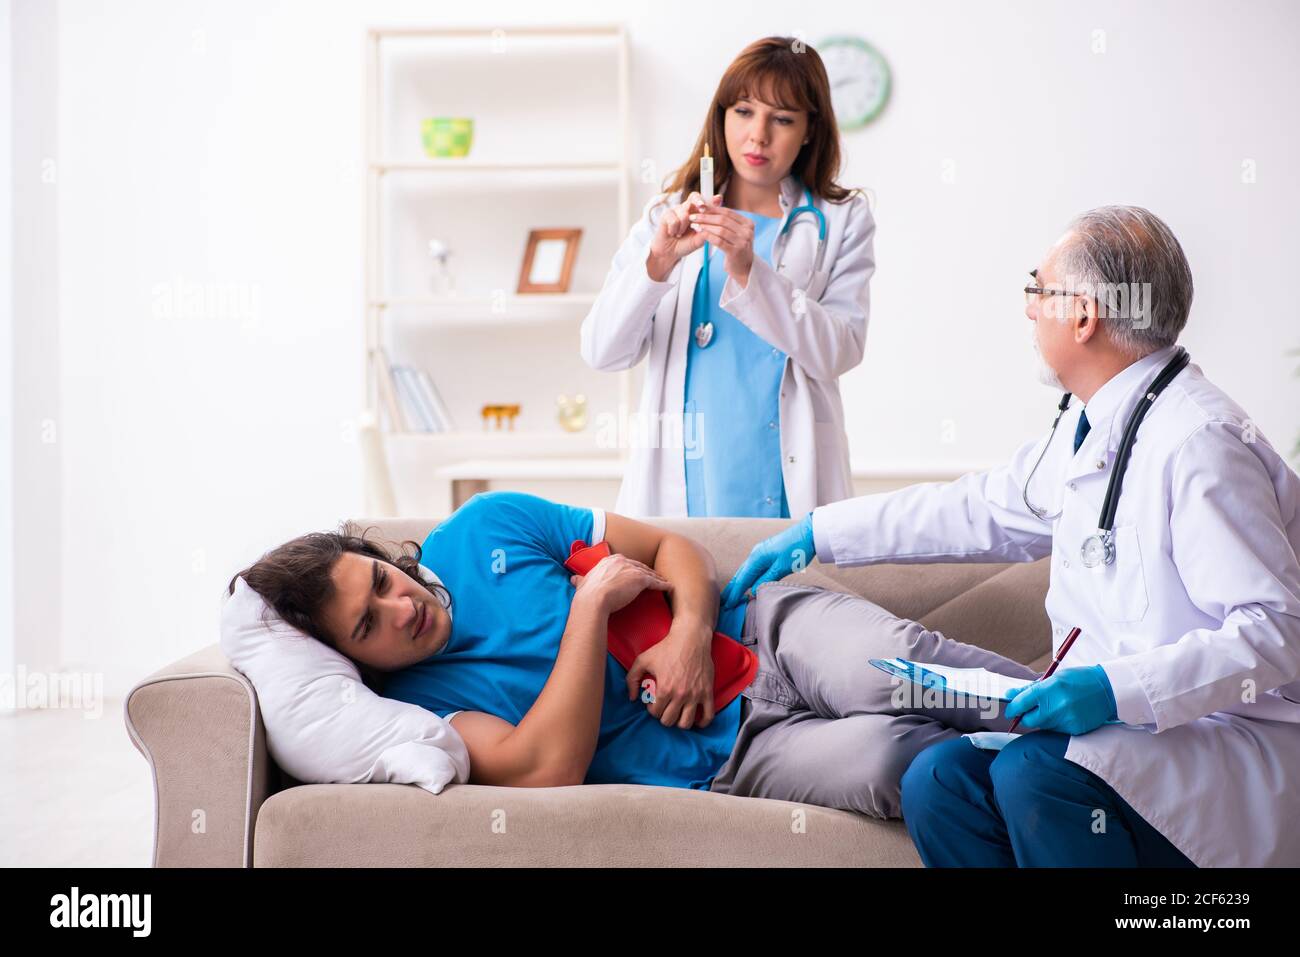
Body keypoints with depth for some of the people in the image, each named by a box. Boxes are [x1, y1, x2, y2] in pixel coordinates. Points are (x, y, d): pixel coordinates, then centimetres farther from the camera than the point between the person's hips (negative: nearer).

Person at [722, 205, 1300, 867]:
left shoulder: (1200, 443, -19)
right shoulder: (1090, 426, 9)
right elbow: (987, 509, 22)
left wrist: (1119, 687, -30)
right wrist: (818, 533, 25)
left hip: (1237, 743, -8)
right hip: (1125, 722, 8)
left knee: (1033, 773, -31)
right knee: (937, 780, -13)